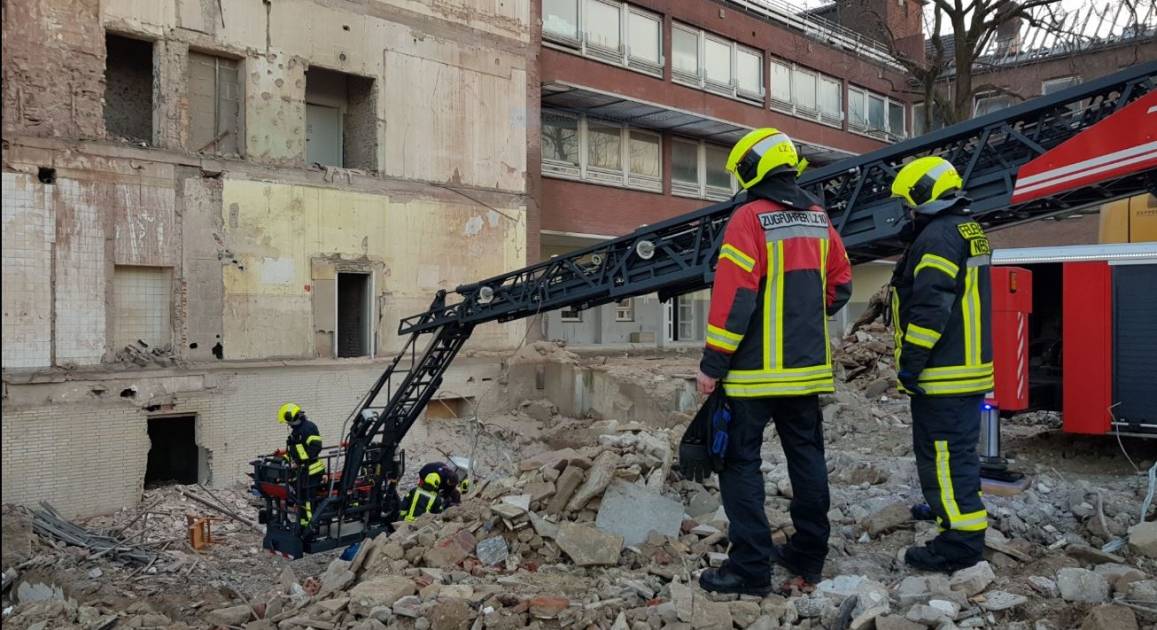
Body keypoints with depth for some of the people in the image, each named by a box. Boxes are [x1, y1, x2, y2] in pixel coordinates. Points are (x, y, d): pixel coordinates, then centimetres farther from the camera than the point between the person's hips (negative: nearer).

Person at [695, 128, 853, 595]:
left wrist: (712, 363, -13)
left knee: (740, 462, 0)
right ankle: (808, 555, 23)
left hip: (756, 369, -7)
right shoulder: (818, 218, 10)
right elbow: (840, 284, 17)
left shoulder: (750, 218, -13)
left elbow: (733, 297, -18)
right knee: (807, 458, 14)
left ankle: (751, 567, 1)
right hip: (807, 366, 7)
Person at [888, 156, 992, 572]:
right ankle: (953, 511, 37)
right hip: (970, 366, 11)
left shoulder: (938, 236, -17)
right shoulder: (968, 231, 18)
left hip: (943, 372, -11)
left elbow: (930, 308, -24)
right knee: (957, 451, 22)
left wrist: (909, 364, -19)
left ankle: (961, 542, -3)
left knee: (943, 454, -6)